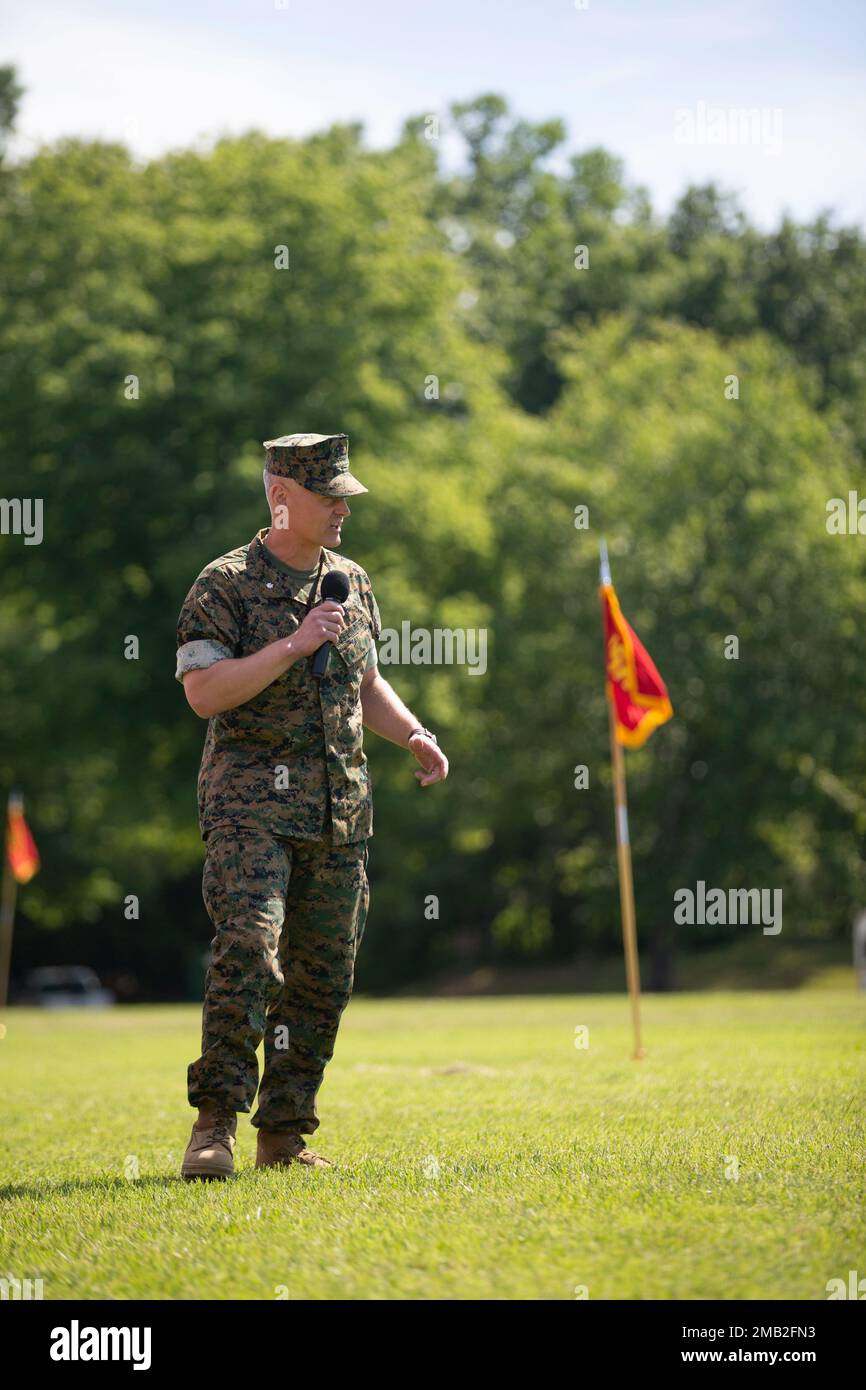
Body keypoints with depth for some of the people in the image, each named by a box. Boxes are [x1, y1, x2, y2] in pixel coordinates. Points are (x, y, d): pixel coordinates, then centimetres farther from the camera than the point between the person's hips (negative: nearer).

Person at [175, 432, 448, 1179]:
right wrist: (293, 645, -18)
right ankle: (215, 1124, -18)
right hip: (253, 800, -6)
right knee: (247, 951, -21)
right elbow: (204, 691, -14)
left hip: (340, 808, 6)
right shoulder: (225, 585, -4)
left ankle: (285, 1134, 13)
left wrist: (414, 734, 7)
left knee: (323, 975, 5)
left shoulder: (353, 584, 14)